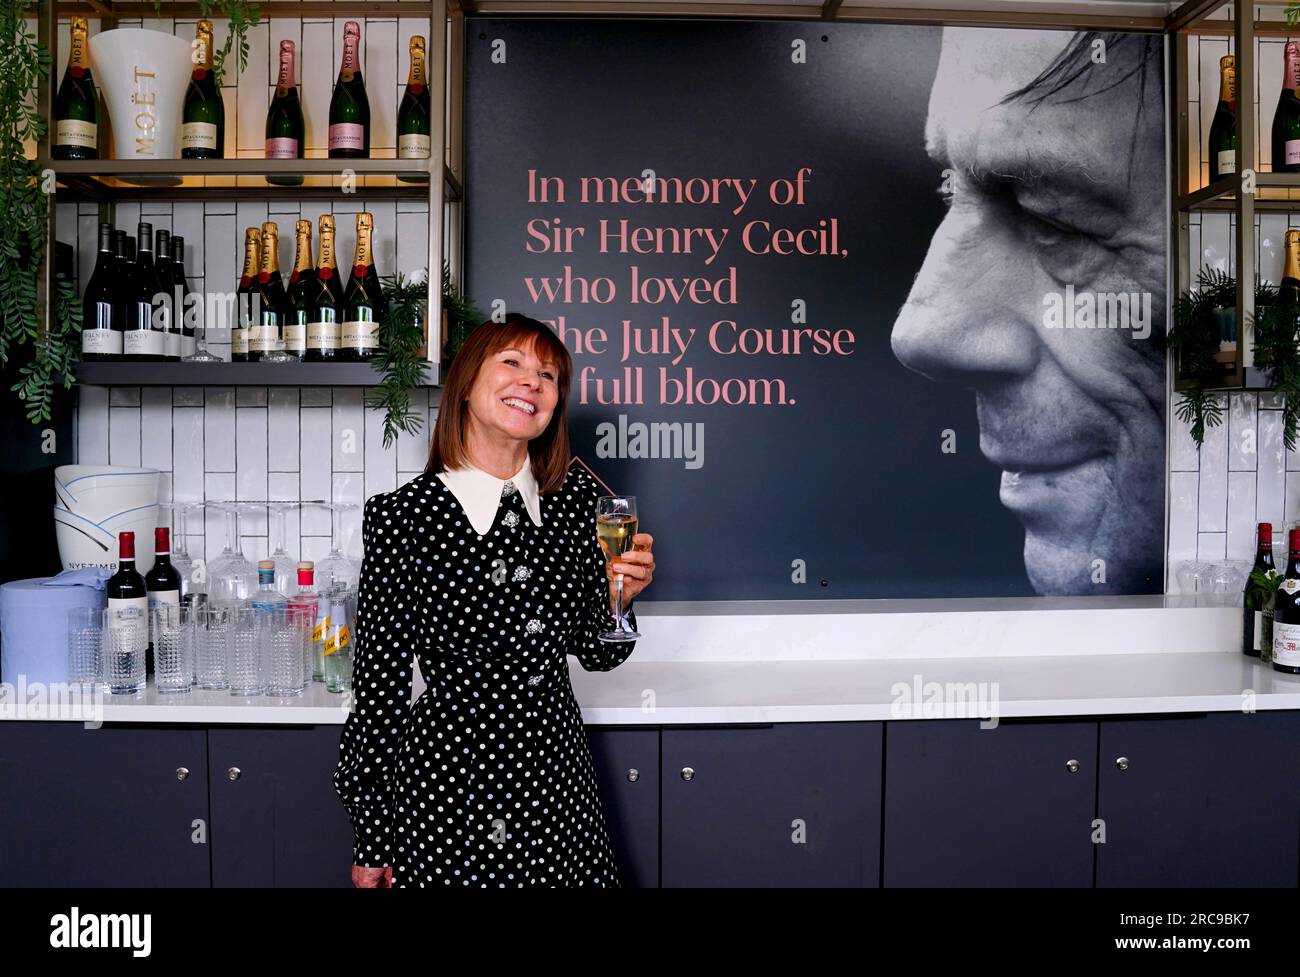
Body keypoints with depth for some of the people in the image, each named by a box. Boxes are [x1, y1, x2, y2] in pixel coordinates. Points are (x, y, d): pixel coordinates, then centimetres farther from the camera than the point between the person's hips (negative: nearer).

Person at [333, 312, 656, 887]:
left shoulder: (579, 495, -3)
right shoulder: (401, 518, -14)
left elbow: (595, 653, 7)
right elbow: (380, 687, -7)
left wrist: (619, 598, -14)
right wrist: (371, 845, -1)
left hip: (556, 784, 4)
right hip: (445, 791, -3)